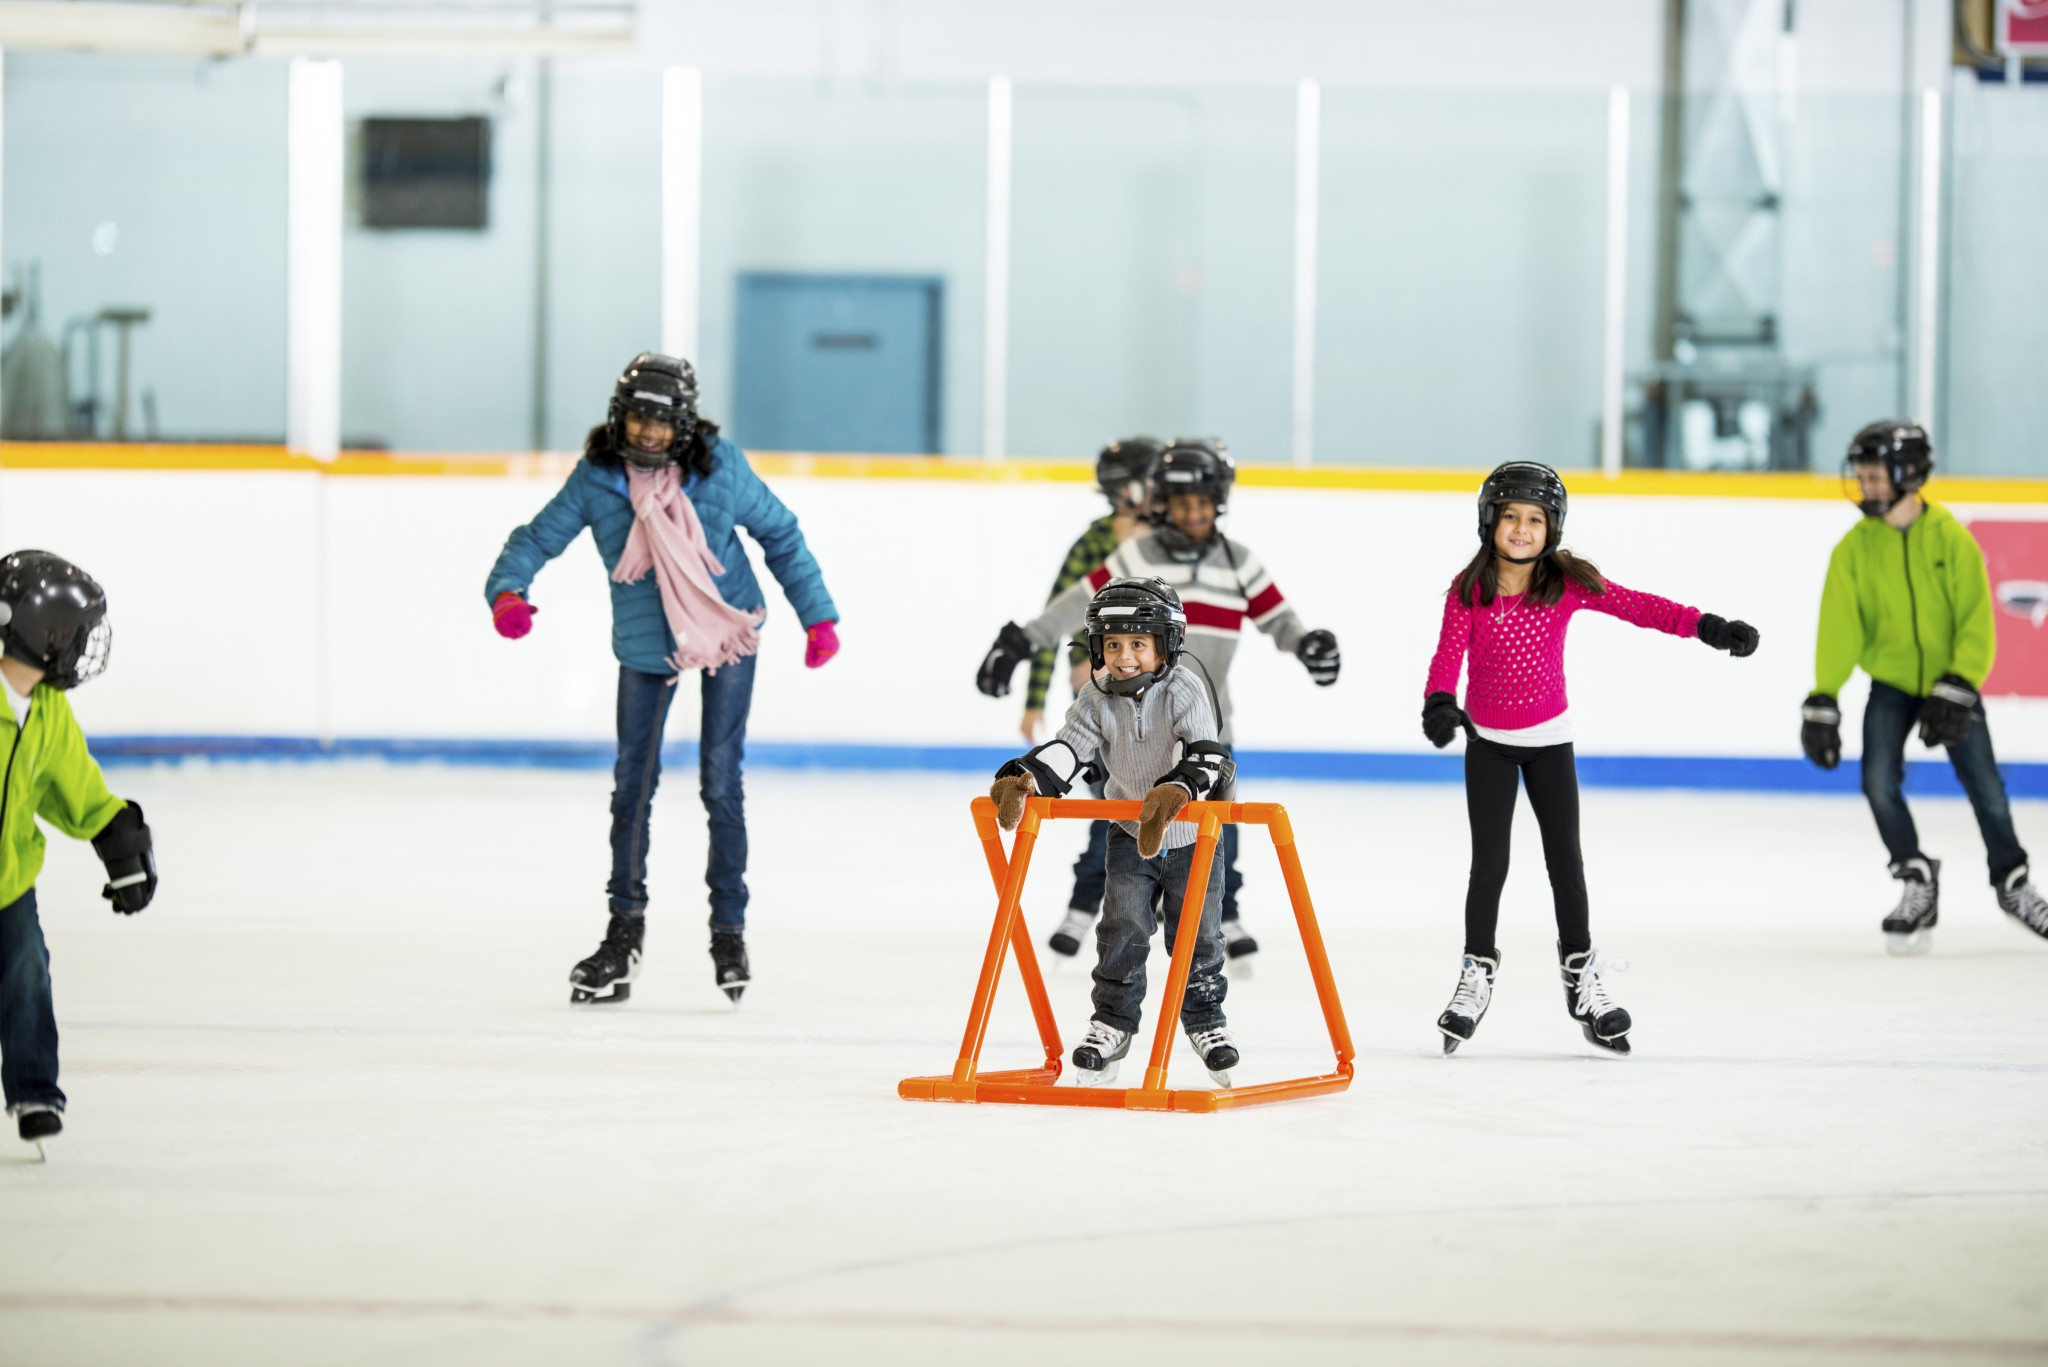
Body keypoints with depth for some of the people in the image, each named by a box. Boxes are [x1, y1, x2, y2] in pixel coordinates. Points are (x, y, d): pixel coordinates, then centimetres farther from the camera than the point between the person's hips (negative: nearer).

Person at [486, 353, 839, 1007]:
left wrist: (817, 615, -1)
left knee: (720, 781, -2)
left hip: (728, 633, -2)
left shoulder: (718, 465, -13)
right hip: (646, 645, 2)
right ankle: (625, 933, 16)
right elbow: (540, 536, -6)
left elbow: (780, 534, -2)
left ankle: (729, 930, 10)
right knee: (633, 782, 4)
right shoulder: (597, 476, -11)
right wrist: (507, 589, -27)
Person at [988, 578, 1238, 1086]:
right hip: (1131, 834, 2)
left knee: (1197, 934, 2)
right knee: (1122, 929, -7)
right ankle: (1112, 1023, 7)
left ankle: (1205, 1021, 22)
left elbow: (1206, 756, -31)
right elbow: (1066, 750, -20)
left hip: (1193, 837, -2)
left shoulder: (1183, 692, -19)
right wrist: (1022, 781, -40)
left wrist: (1177, 791, -52)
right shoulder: (1097, 701, -9)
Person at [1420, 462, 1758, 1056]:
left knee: (1565, 857, 3)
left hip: (1548, 738, 1)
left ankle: (1582, 977, 15)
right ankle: (1476, 977, 12)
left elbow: (1636, 606, -15)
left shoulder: (1567, 583, -10)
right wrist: (1439, 702, -42)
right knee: (1489, 863, -1)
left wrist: (1706, 626, -26)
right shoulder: (1469, 590, -12)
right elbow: (1449, 652, -21)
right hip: (1487, 740, -1)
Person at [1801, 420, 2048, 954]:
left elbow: (1976, 624, -12)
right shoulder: (1854, 549, -7)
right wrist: (1822, 702, -18)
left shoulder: (1951, 539, -12)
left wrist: (1957, 690, -22)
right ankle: (1917, 882, -2)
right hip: (1891, 682, 1)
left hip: (1951, 680, -1)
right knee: (1879, 779, -17)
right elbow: (1838, 630, -10)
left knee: (1984, 785, -2)